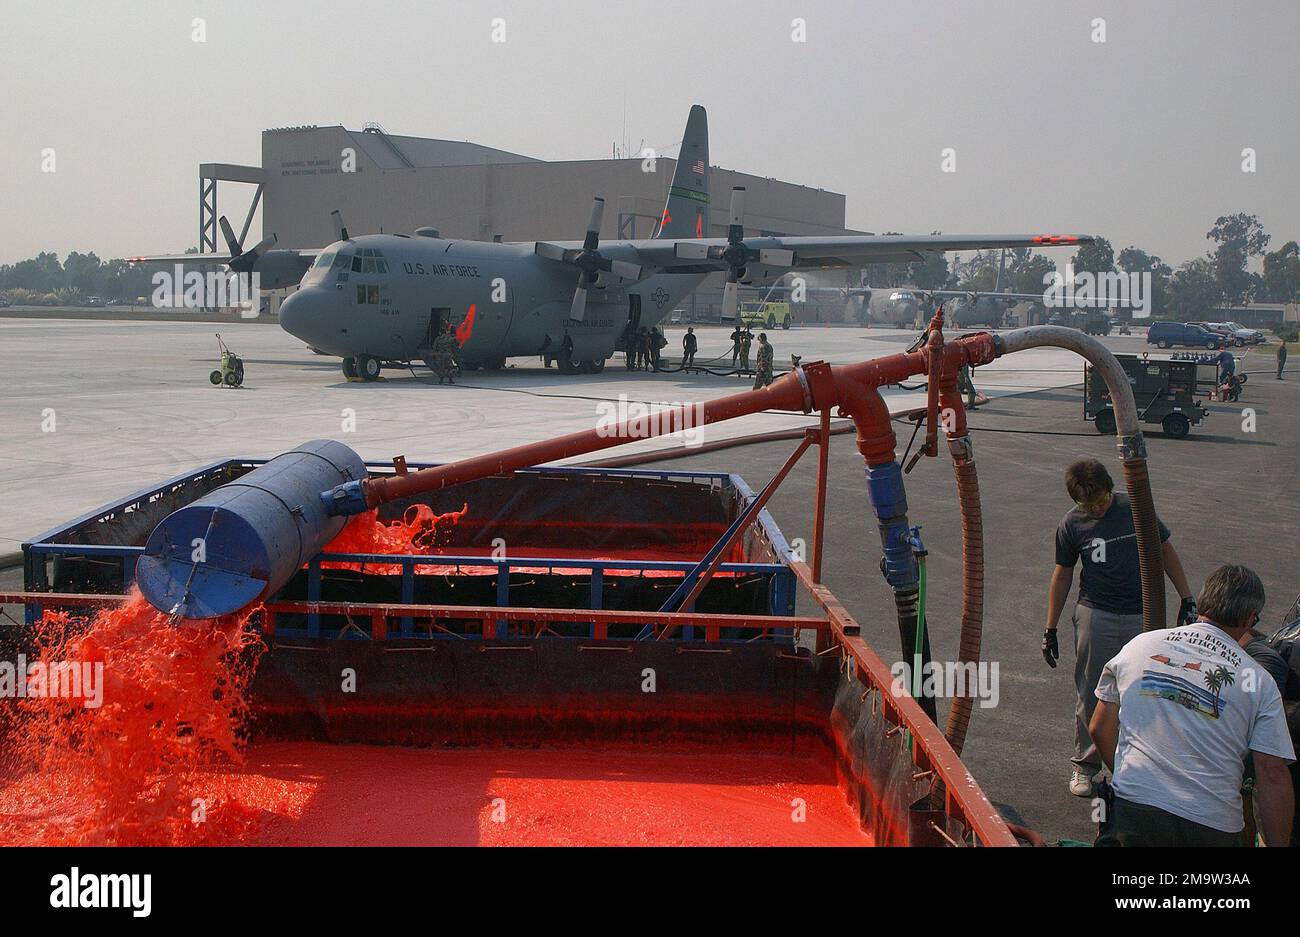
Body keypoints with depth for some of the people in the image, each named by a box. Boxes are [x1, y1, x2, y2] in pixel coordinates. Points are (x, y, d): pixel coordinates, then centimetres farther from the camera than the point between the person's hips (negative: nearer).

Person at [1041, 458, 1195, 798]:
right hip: (1095, 616, 0)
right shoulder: (1072, 524, -2)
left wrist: (1187, 599, 7)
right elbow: (1062, 575, 8)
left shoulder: (1136, 508, -3)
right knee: (1091, 695, 3)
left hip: (1144, 616, 0)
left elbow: (1165, 551, 9)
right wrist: (1050, 629, 9)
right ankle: (1084, 764, 17)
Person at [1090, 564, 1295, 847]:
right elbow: (1273, 775, 1)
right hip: (1212, 828, -1)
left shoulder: (1139, 644, 11)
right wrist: (1278, 843, 9)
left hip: (1133, 806, 1)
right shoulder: (1259, 681, 5)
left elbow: (1100, 728, 17)